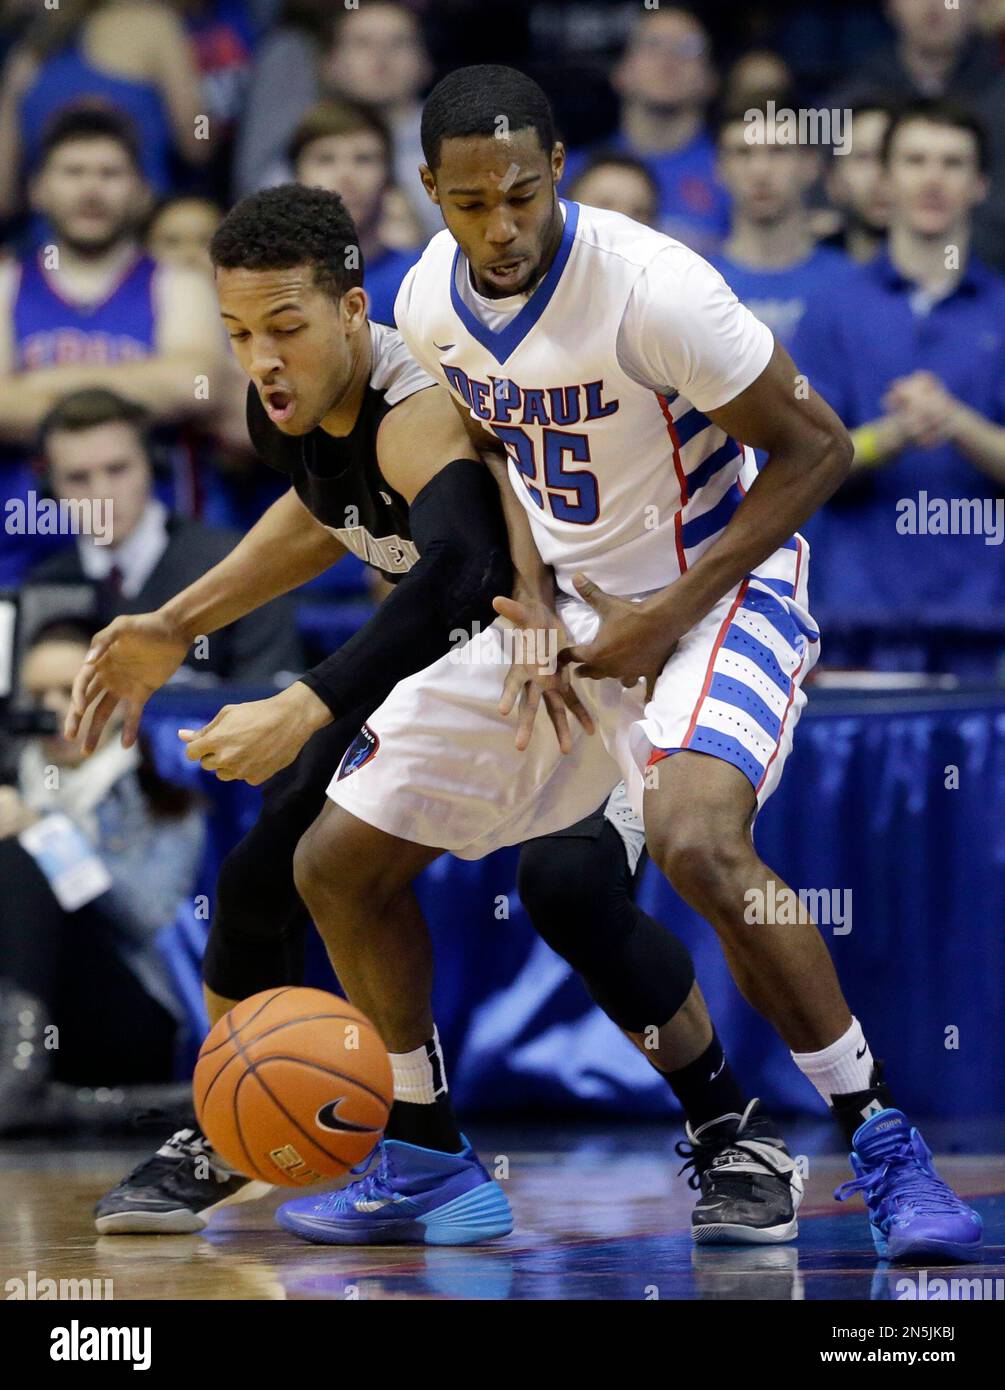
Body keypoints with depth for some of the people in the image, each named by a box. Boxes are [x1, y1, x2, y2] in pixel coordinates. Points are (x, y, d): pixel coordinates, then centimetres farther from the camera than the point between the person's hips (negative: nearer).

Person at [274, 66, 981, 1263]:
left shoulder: (652, 288, -26)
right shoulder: (430, 299, -5)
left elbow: (816, 448, -19)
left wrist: (667, 621, -22)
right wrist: (528, 586, 0)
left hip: (717, 592, -7)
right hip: (566, 605, 7)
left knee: (696, 841, -36)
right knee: (337, 860, 5)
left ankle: (880, 1146, -21)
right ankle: (427, 1164, 22)